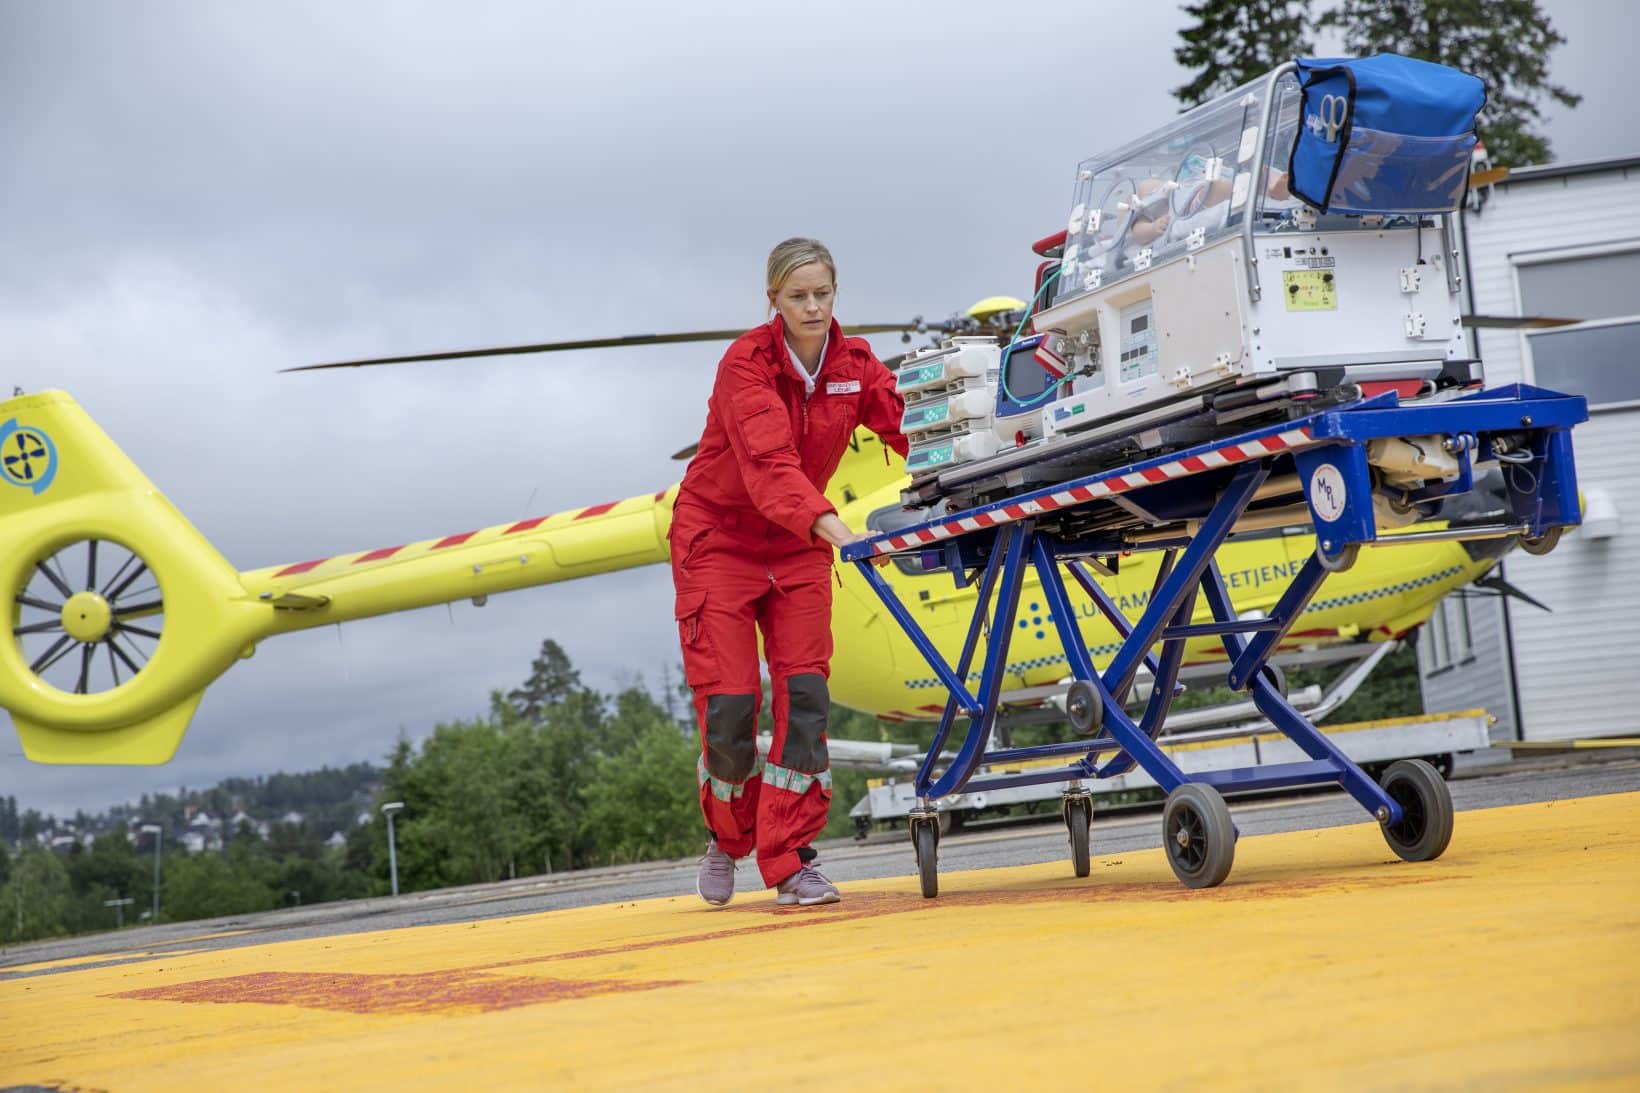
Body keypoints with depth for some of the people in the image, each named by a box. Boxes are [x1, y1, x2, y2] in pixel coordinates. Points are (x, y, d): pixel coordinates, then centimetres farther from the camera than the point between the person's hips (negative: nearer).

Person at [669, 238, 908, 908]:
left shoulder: (853, 365, -4)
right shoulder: (746, 364, -21)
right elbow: (768, 460, -36)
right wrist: (827, 523, -52)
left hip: (798, 546, 4)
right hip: (719, 538, -4)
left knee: (805, 694, -9)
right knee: (728, 703, -8)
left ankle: (790, 862, -2)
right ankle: (728, 837, 19)